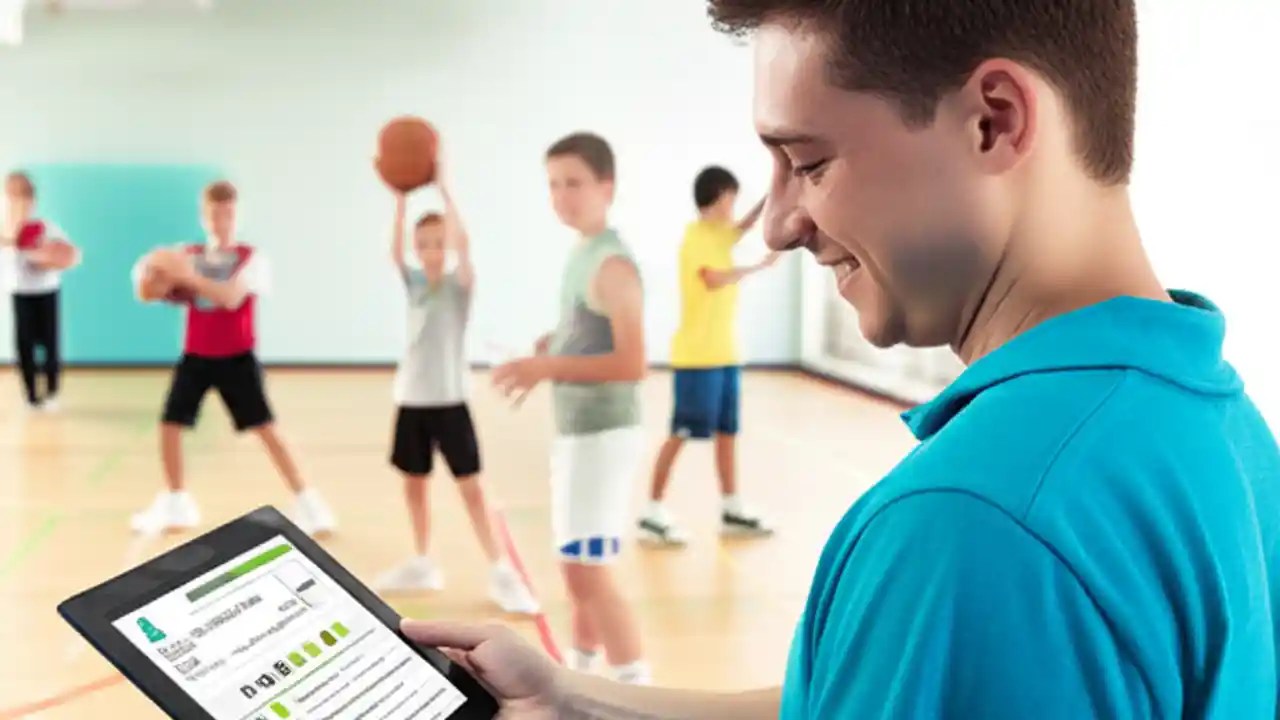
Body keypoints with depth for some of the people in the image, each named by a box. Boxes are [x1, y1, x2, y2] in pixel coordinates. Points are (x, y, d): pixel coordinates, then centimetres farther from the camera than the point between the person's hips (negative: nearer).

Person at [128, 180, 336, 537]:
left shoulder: (252, 258, -6)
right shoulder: (189, 256, 7)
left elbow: (232, 297, -22)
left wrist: (191, 278, -29)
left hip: (237, 358, -4)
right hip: (196, 356, 4)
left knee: (265, 428, -6)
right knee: (169, 424, 3)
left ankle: (306, 502, 1)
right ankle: (175, 504, 22)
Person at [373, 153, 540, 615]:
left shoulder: (459, 283, -5)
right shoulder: (412, 282, 6)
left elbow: (463, 242, -23)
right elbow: (394, 250, -12)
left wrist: (444, 190, -25)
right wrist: (400, 199, -22)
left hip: (449, 400, -4)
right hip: (411, 398, 4)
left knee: (470, 486, -4)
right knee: (414, 482, 12)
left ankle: (501, 573, 0)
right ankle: (422, 564, 26)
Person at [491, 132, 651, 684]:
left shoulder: (612, 264, -18)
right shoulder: (582, 253, 11)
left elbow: (631, 363, -24)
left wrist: (548, 367, -25)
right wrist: (546, 352, 8)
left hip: (602, 432, -10)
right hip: (576, 429, 10)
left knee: (587, 570, -9)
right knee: (578, 566, 19)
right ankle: (580, 677, 34)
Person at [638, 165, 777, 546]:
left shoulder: (720, 234, 12)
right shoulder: (696, 236, -14)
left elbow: (745, 226, 33)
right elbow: (714, 279, -29)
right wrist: (759, 265, -21)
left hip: (724, 353, 9)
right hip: (697, 355, -9)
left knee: (728, 430, 13)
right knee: (681, 433, -6)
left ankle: (732, 509, 22)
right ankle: (653, 514, 0)